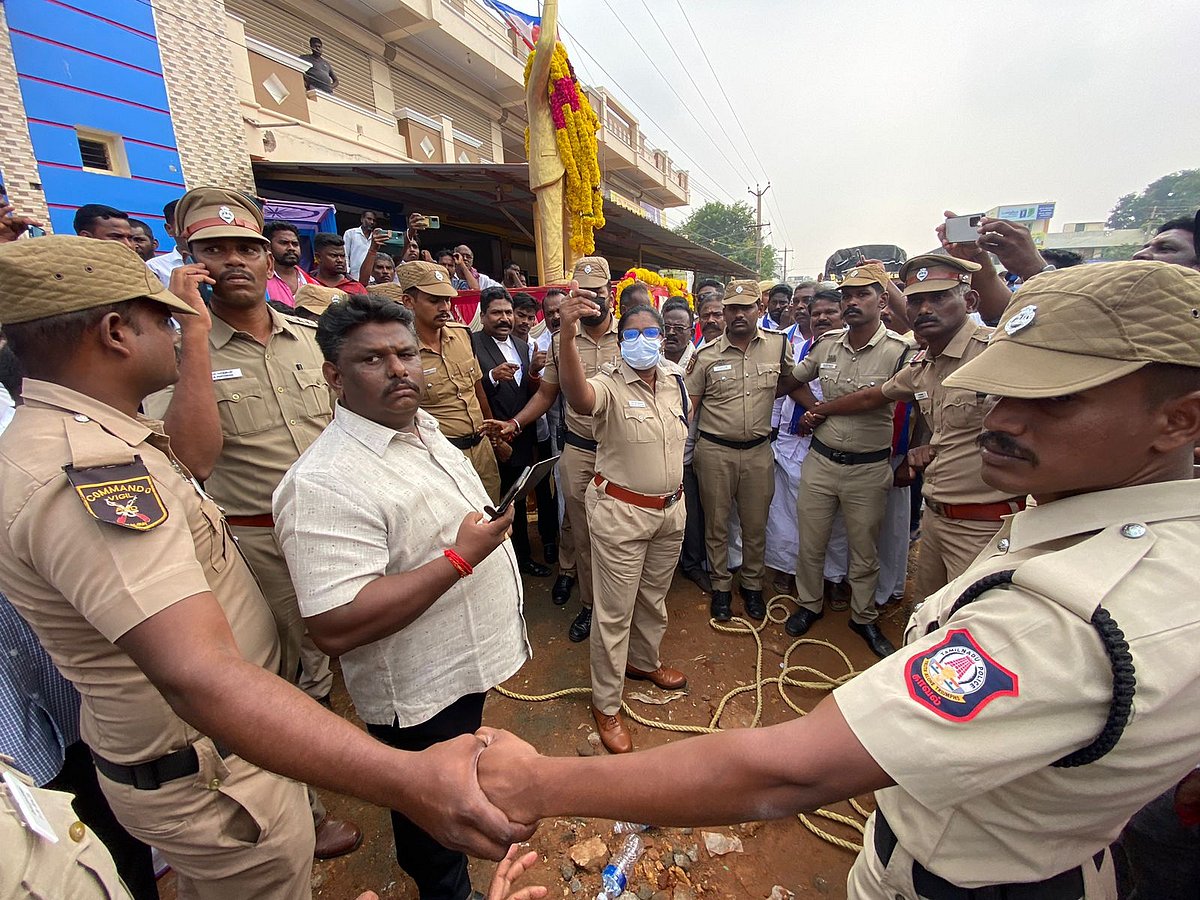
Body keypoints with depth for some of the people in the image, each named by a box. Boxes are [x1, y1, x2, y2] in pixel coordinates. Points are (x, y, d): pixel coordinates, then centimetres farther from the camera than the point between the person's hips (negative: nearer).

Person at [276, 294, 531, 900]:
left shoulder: (425, 430, 1)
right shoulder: (326, 481, -29)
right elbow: (335, 627, -34)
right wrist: (461, 556, -33)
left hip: (470, 660, 9)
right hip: (422, 695, -8)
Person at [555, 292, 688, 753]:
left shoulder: (675, 379, 4)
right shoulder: (609, 385, -16)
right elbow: (578, 397, -41)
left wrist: (677, 486, 16)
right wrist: (568, 335, -56)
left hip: (670, 509, 6)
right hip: (621, 512, -6)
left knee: (654, 597, 24)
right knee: (615, 611, 5)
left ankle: (644, 661, 50)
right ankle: (606, 704, 24)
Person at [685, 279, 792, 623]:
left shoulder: (779, 344, 0)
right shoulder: (706, 355, -4)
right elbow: (689, 404, -2)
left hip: (759, 450, 2)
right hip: (714, 451, -1)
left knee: (756, 524, 14)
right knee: (716, 523, 11)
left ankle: (752, 584, 35)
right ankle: (720, 586, 30)